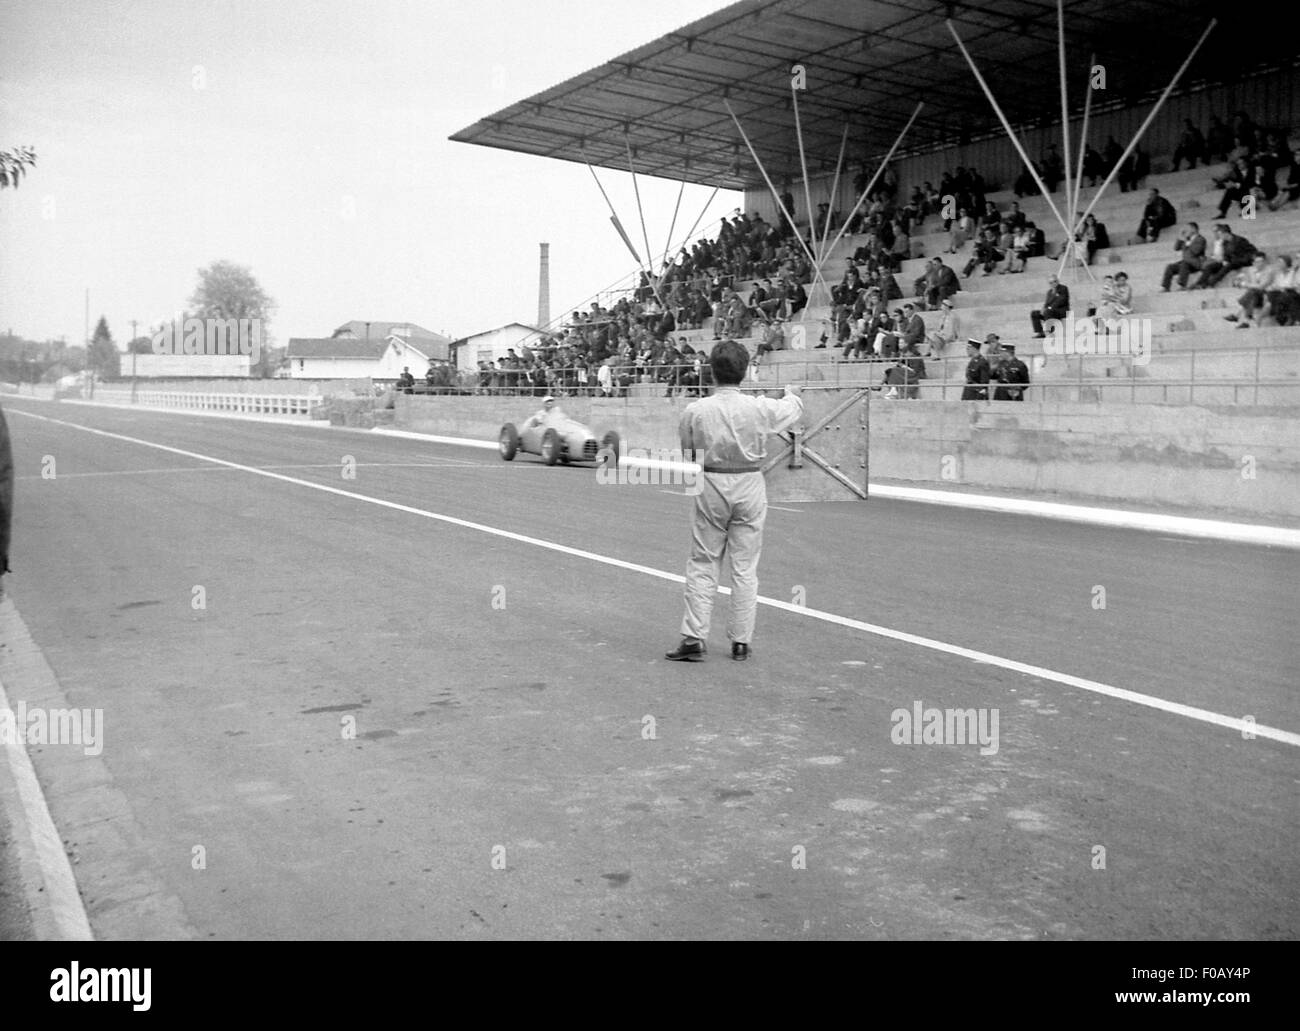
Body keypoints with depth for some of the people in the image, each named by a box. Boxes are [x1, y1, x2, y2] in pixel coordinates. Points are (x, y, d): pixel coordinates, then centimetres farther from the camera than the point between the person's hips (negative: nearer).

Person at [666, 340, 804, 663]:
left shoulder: (694, 410, -10)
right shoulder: (760, 407, -9)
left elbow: (685, 454, 3)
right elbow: (793, 408, 13)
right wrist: (794, 392, 36)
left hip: (710, 488, 0)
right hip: (750, 487, 1)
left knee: (702, 564, 8)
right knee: (745, 568, 8)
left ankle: (694, 638, 4)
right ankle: (741, 642, 13)